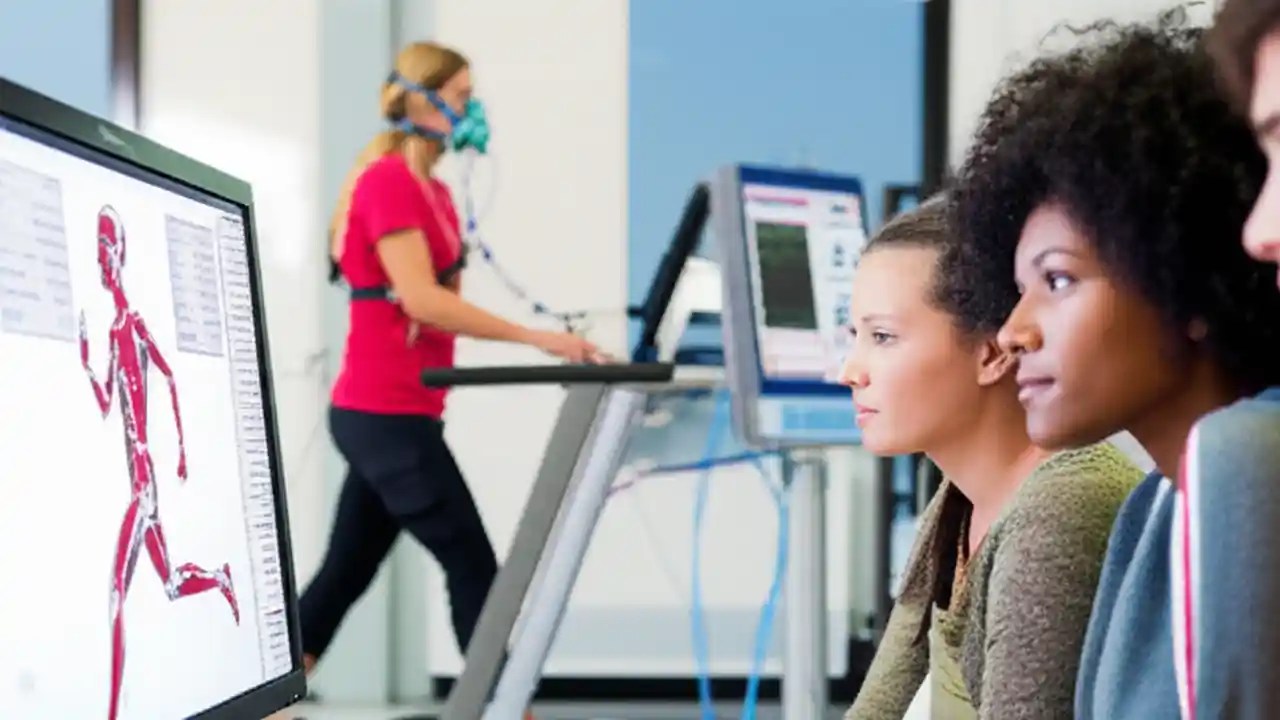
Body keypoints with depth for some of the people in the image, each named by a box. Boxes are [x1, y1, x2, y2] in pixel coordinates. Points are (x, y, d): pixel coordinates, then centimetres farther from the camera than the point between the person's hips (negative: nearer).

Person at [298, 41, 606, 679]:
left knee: (347, 573, 12)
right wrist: (535, 338, -23)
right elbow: (419, 299, -21)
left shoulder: (431, 192, 16)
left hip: (387, 413, 10)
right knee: (472, 564, -7)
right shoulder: (389, 181, -13)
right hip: (386, 413, -10)